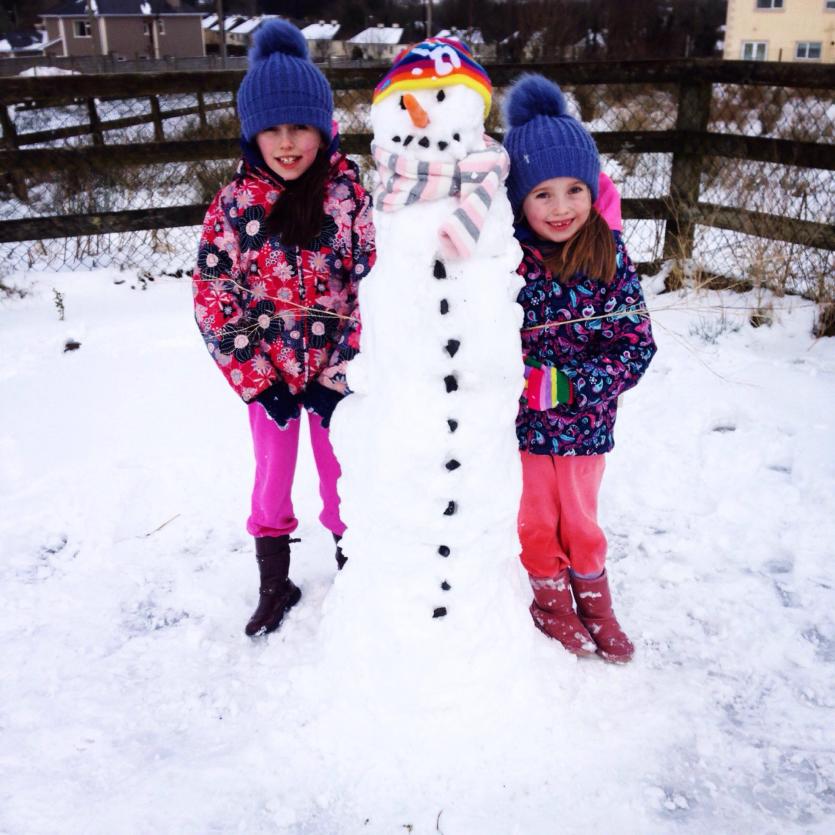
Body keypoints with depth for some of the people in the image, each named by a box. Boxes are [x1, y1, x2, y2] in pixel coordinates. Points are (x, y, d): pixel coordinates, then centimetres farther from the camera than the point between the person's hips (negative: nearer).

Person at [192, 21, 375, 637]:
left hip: (337, 373, -1)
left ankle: (353, 568, 37)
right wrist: (257, 379, -9)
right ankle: (275, 584, 35)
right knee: (273, 480, 15)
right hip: (266, 374, 1)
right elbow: (213, 299, -6)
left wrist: (338, 375, -11)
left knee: (342, 477, 14)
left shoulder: (351, 197, -9)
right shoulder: (234, 206, -7)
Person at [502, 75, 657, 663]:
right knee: (536, 521, 16)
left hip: (584, 424, 1)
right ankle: (552, 604, 42)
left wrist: (563, 385, -23)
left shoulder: (608, 254, -12)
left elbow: (636, 345, -14)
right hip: (519, 423, -1)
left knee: (581, 519, 19)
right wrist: (518, 382, -25)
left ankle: (595, 604, 45)